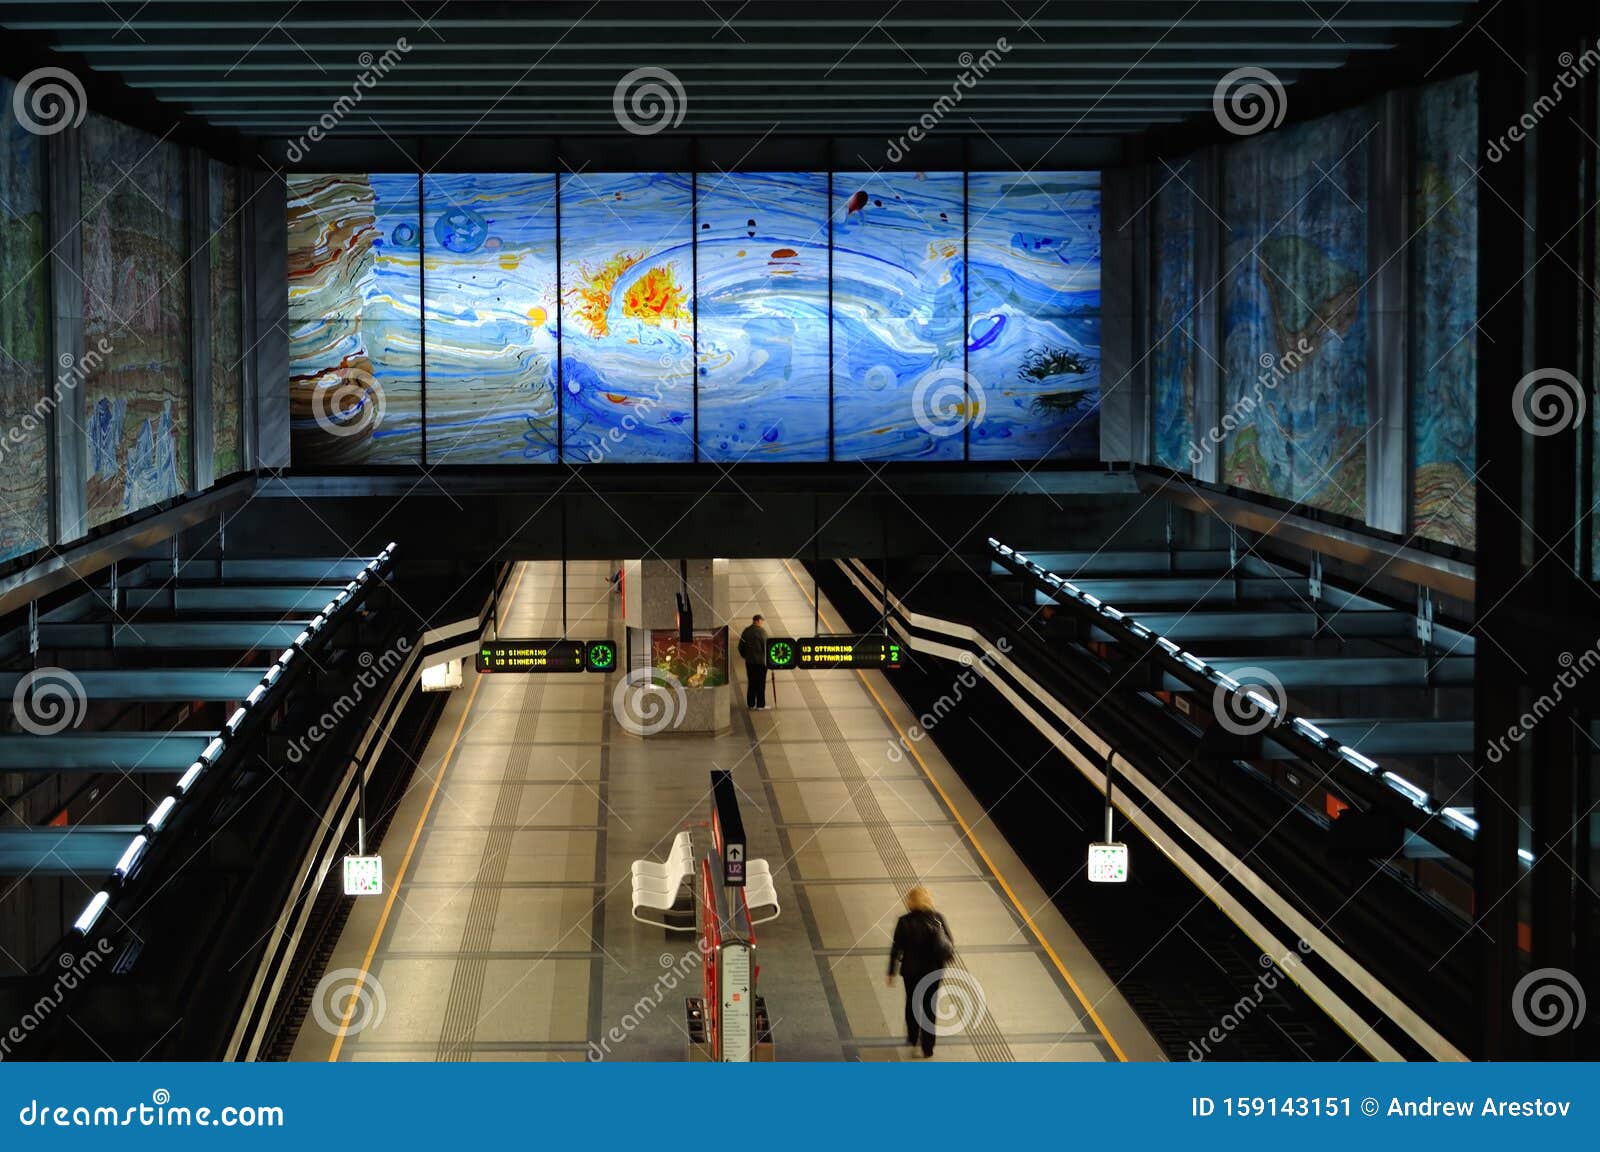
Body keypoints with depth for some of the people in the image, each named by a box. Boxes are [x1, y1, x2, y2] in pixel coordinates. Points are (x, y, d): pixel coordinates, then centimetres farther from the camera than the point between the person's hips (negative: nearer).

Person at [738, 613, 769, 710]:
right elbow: (766, 646, -13)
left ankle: (750, 704, 14)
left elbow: (741, 646, 11)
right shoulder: (761, 631, -11)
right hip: (760, 661, -5)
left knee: (751, 682, 12)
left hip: (749, 661, 6)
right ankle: (760, 705, 1)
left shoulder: (746, 631, 7)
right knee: (761, 683, 1)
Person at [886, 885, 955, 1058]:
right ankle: (927, 1048, 13)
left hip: (911, 970, 0)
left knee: (912, 1004, 23)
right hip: (934, 971, 0)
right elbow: (950, 944, -9)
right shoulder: (937, 919, -12)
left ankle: (913, 1038, 39)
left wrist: (891, 973, -2)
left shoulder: (904, 922, -15)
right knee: (930, 1008, 12)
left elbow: (896, 949, -10)